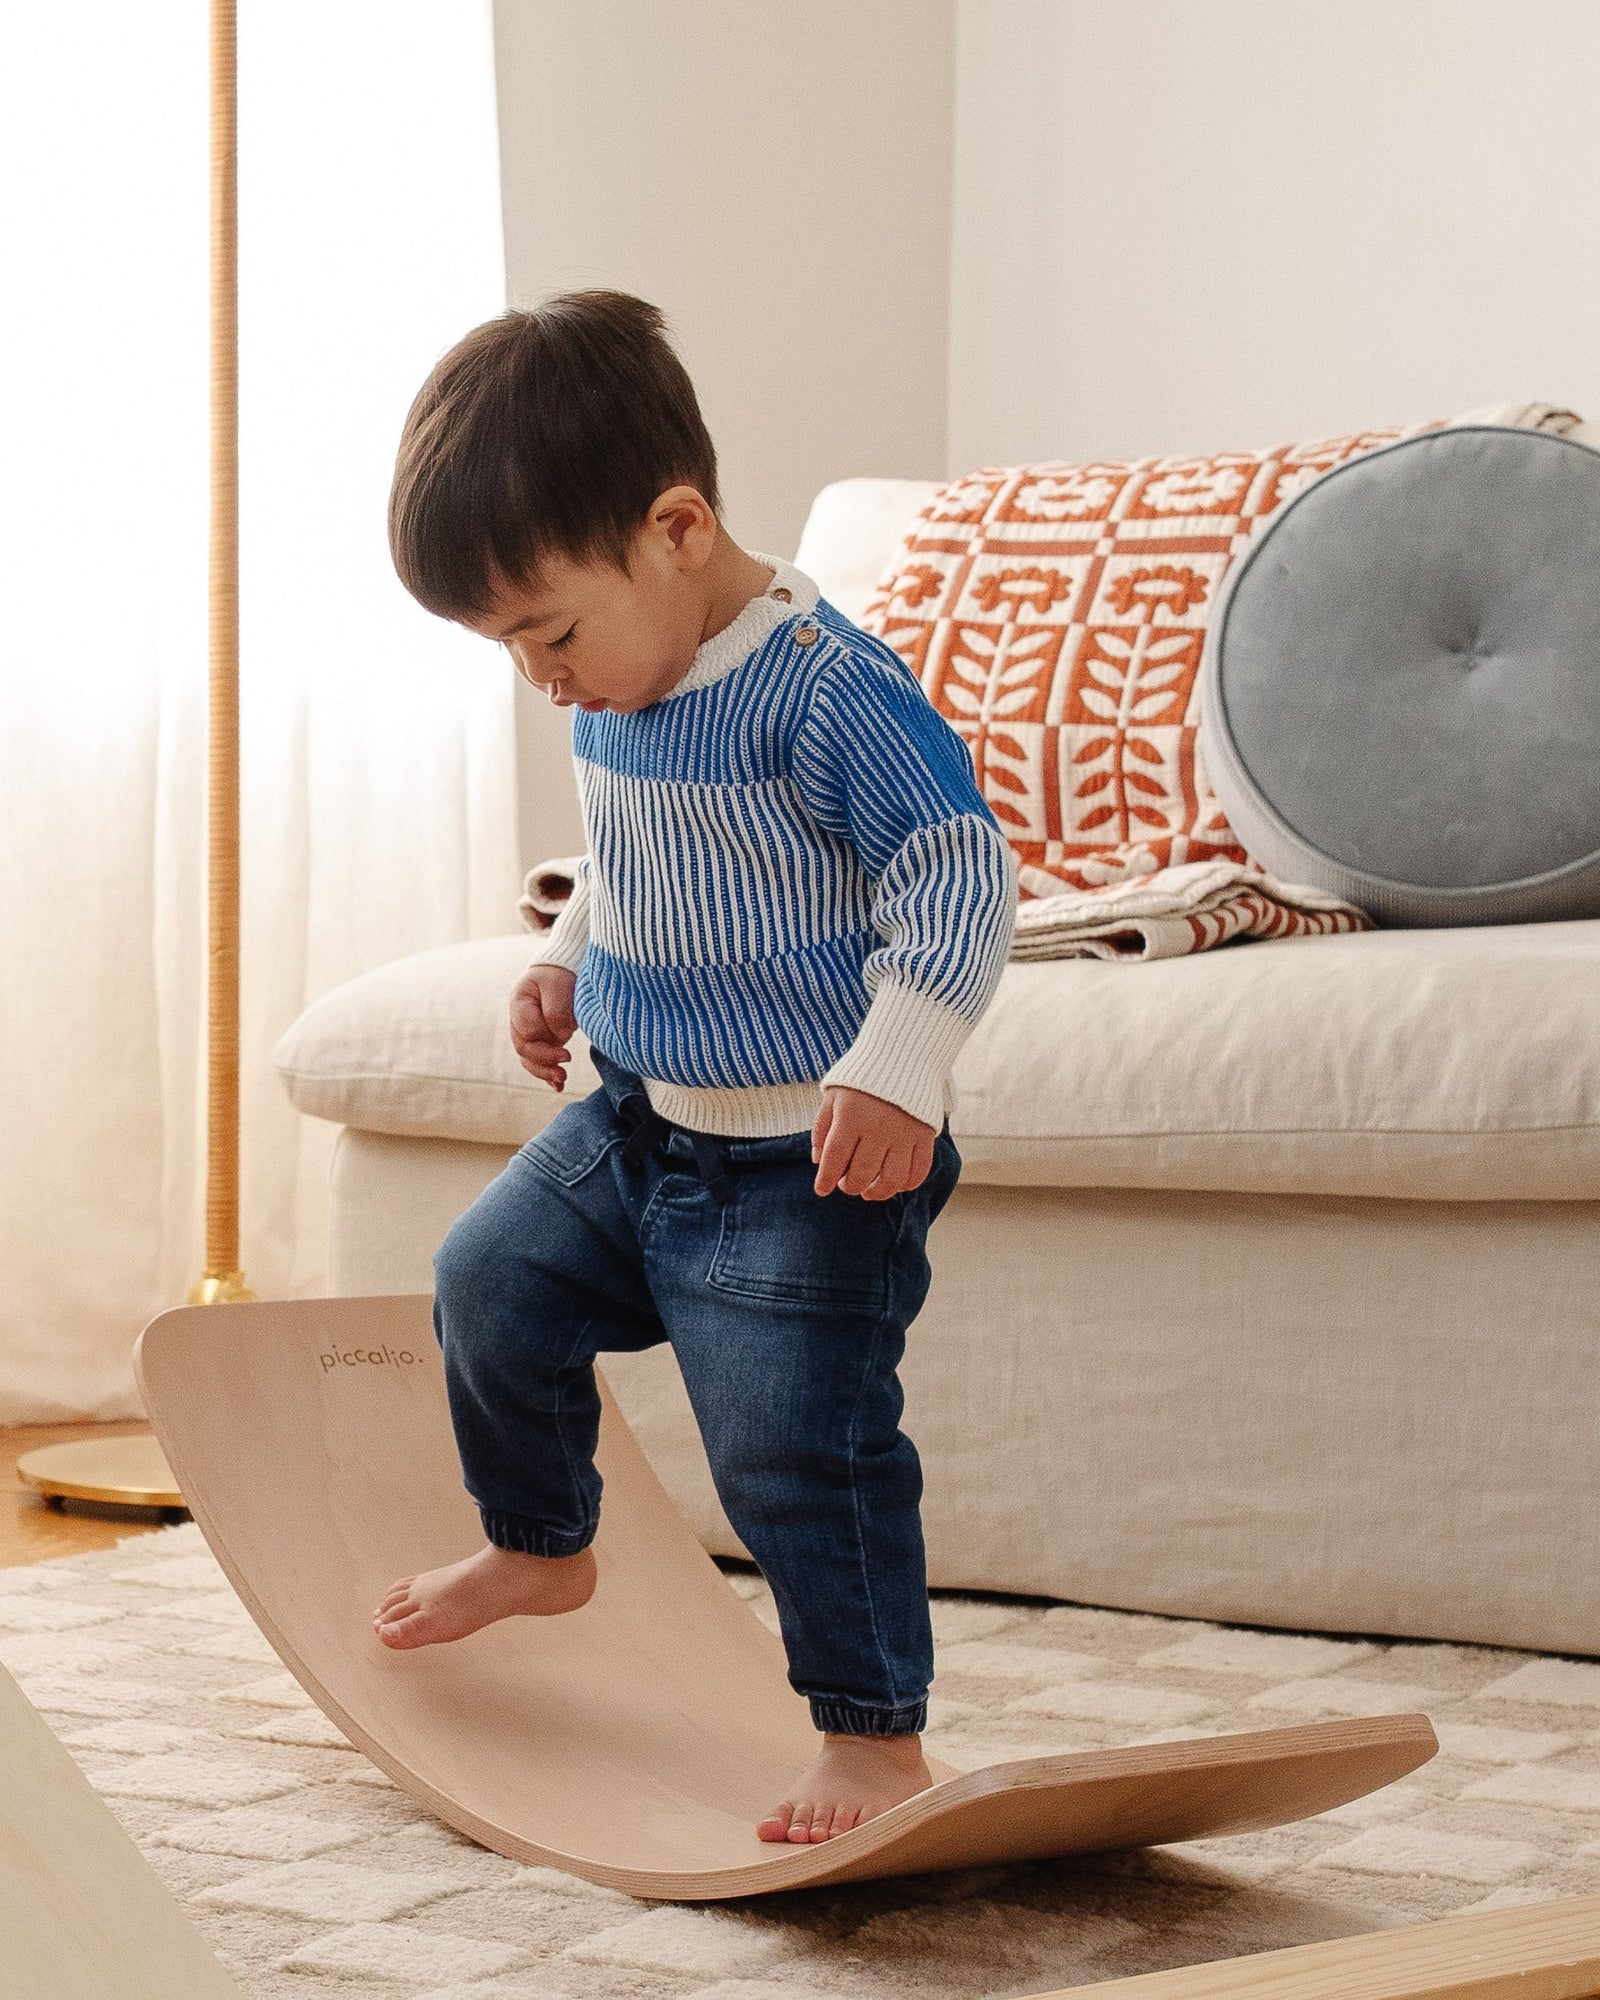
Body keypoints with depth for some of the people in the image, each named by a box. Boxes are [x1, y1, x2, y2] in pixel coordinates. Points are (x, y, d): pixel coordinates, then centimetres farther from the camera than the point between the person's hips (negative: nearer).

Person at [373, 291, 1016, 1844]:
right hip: (635, 1126, 9)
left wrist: (896, 1070, -34)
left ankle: (877, 1736, 0)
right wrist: (562, 960, 15)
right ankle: (541, 1547, 44)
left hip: (807, 1165, -9)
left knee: (792, 1442, -13)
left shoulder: (824, 696, -24)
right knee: (492, 1281, 20)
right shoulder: (615, 696, 4)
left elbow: (962, 882, -26)